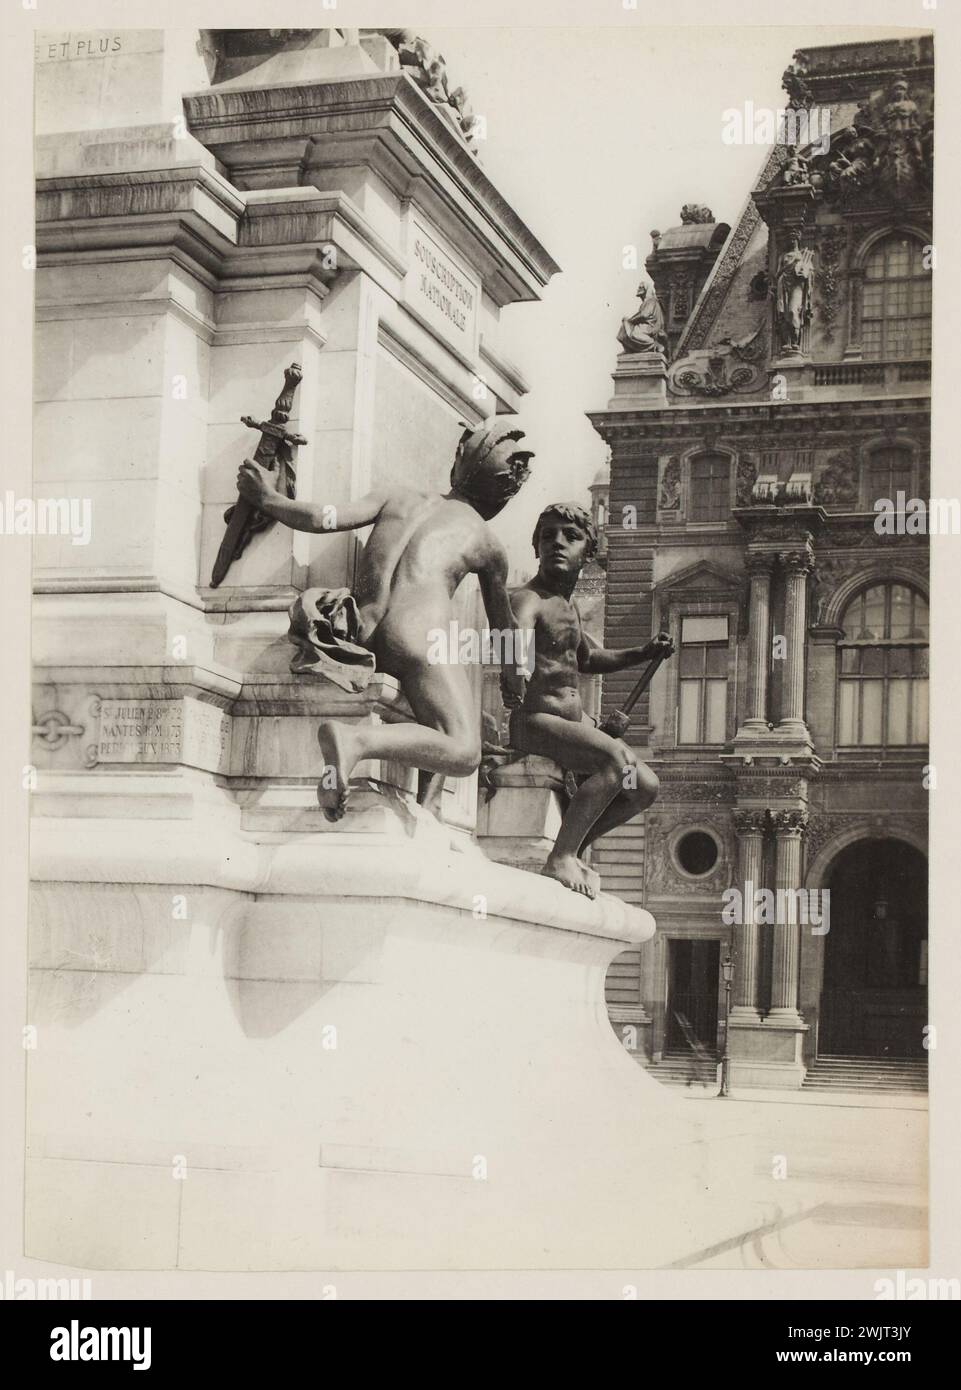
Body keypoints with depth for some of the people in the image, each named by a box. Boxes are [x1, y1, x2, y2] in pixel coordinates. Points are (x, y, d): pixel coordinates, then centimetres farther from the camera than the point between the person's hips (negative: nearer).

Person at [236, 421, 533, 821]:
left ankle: (427, 804, 11)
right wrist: (517, 689, 46)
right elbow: (504, 627, 32)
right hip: (418, 631, -5)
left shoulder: (398, 497, 22)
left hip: (361, 634, 6)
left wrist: (267, 499, 24)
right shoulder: (487, 542, 20)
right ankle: (357, 740, -33)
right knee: (463, 754, -12)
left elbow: (326, 519, 8)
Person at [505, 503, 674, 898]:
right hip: (535, 721, -9)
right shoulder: (528, 599, -13)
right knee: (614, 757, -31)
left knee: (645, 787, 4)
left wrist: (646, 653, 22)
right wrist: (512, 681, -58)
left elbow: (588, 658, 33)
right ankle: (561, 858, -20)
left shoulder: (569, 606, 15)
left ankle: (572, 849, 16)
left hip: (575, 720, 9)